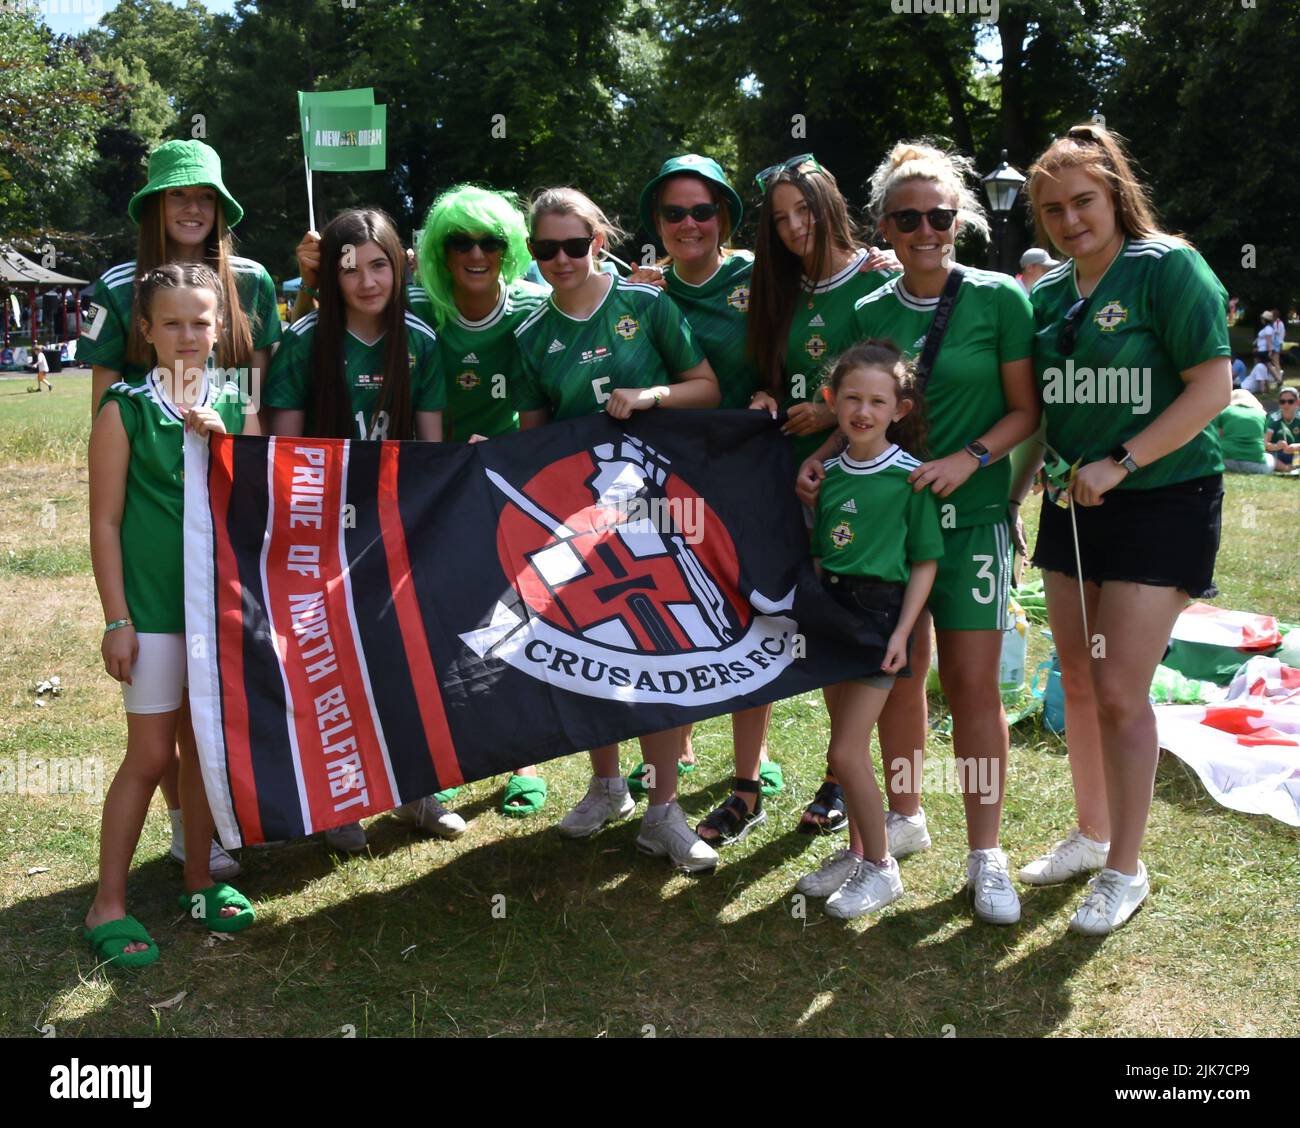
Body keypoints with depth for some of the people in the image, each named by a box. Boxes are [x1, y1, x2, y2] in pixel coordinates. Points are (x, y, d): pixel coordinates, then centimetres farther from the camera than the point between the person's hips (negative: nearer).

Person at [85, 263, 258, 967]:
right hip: (153, 604, -4)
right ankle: (108, 905, 10)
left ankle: (198, 881, 26)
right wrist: (117, 620, -9)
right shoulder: (125, 410, -5)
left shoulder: (236, 409, 6)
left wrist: (223, 442, -10)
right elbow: (105, 521, -6)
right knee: (151, 753, -2)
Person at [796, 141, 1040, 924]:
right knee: (899, 674, 12)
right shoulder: (869, 314, 6)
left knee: (972, 683, -4)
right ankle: (905, 818, 30)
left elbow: (1026, 411, -3)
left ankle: (986, 854, 6)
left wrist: (968, 460, -18)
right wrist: (824, 458, -5)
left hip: (972, 514, -3)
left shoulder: (1000, 299, -5)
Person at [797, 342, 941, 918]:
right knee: (847, 746, 14)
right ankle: (857, 853, 29)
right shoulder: (829, 472, 6)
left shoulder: (910, 476, -10)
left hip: (880, 612, -6)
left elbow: (925, 562, -7)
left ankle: (882, 869, 9)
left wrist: (902, 632, -13)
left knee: (847, 752, -7)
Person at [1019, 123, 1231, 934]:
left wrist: (1118, 464, -20)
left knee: (1120, 691, -7)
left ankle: (1126, 869, 8)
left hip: (1161, 502, -6)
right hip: (1073, 506, 7)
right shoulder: (1049, 295, 9)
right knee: (1079, 683, 12)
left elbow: (1212, 389, -16)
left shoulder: (1169, 267, -11)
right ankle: (1091, 836, 29)